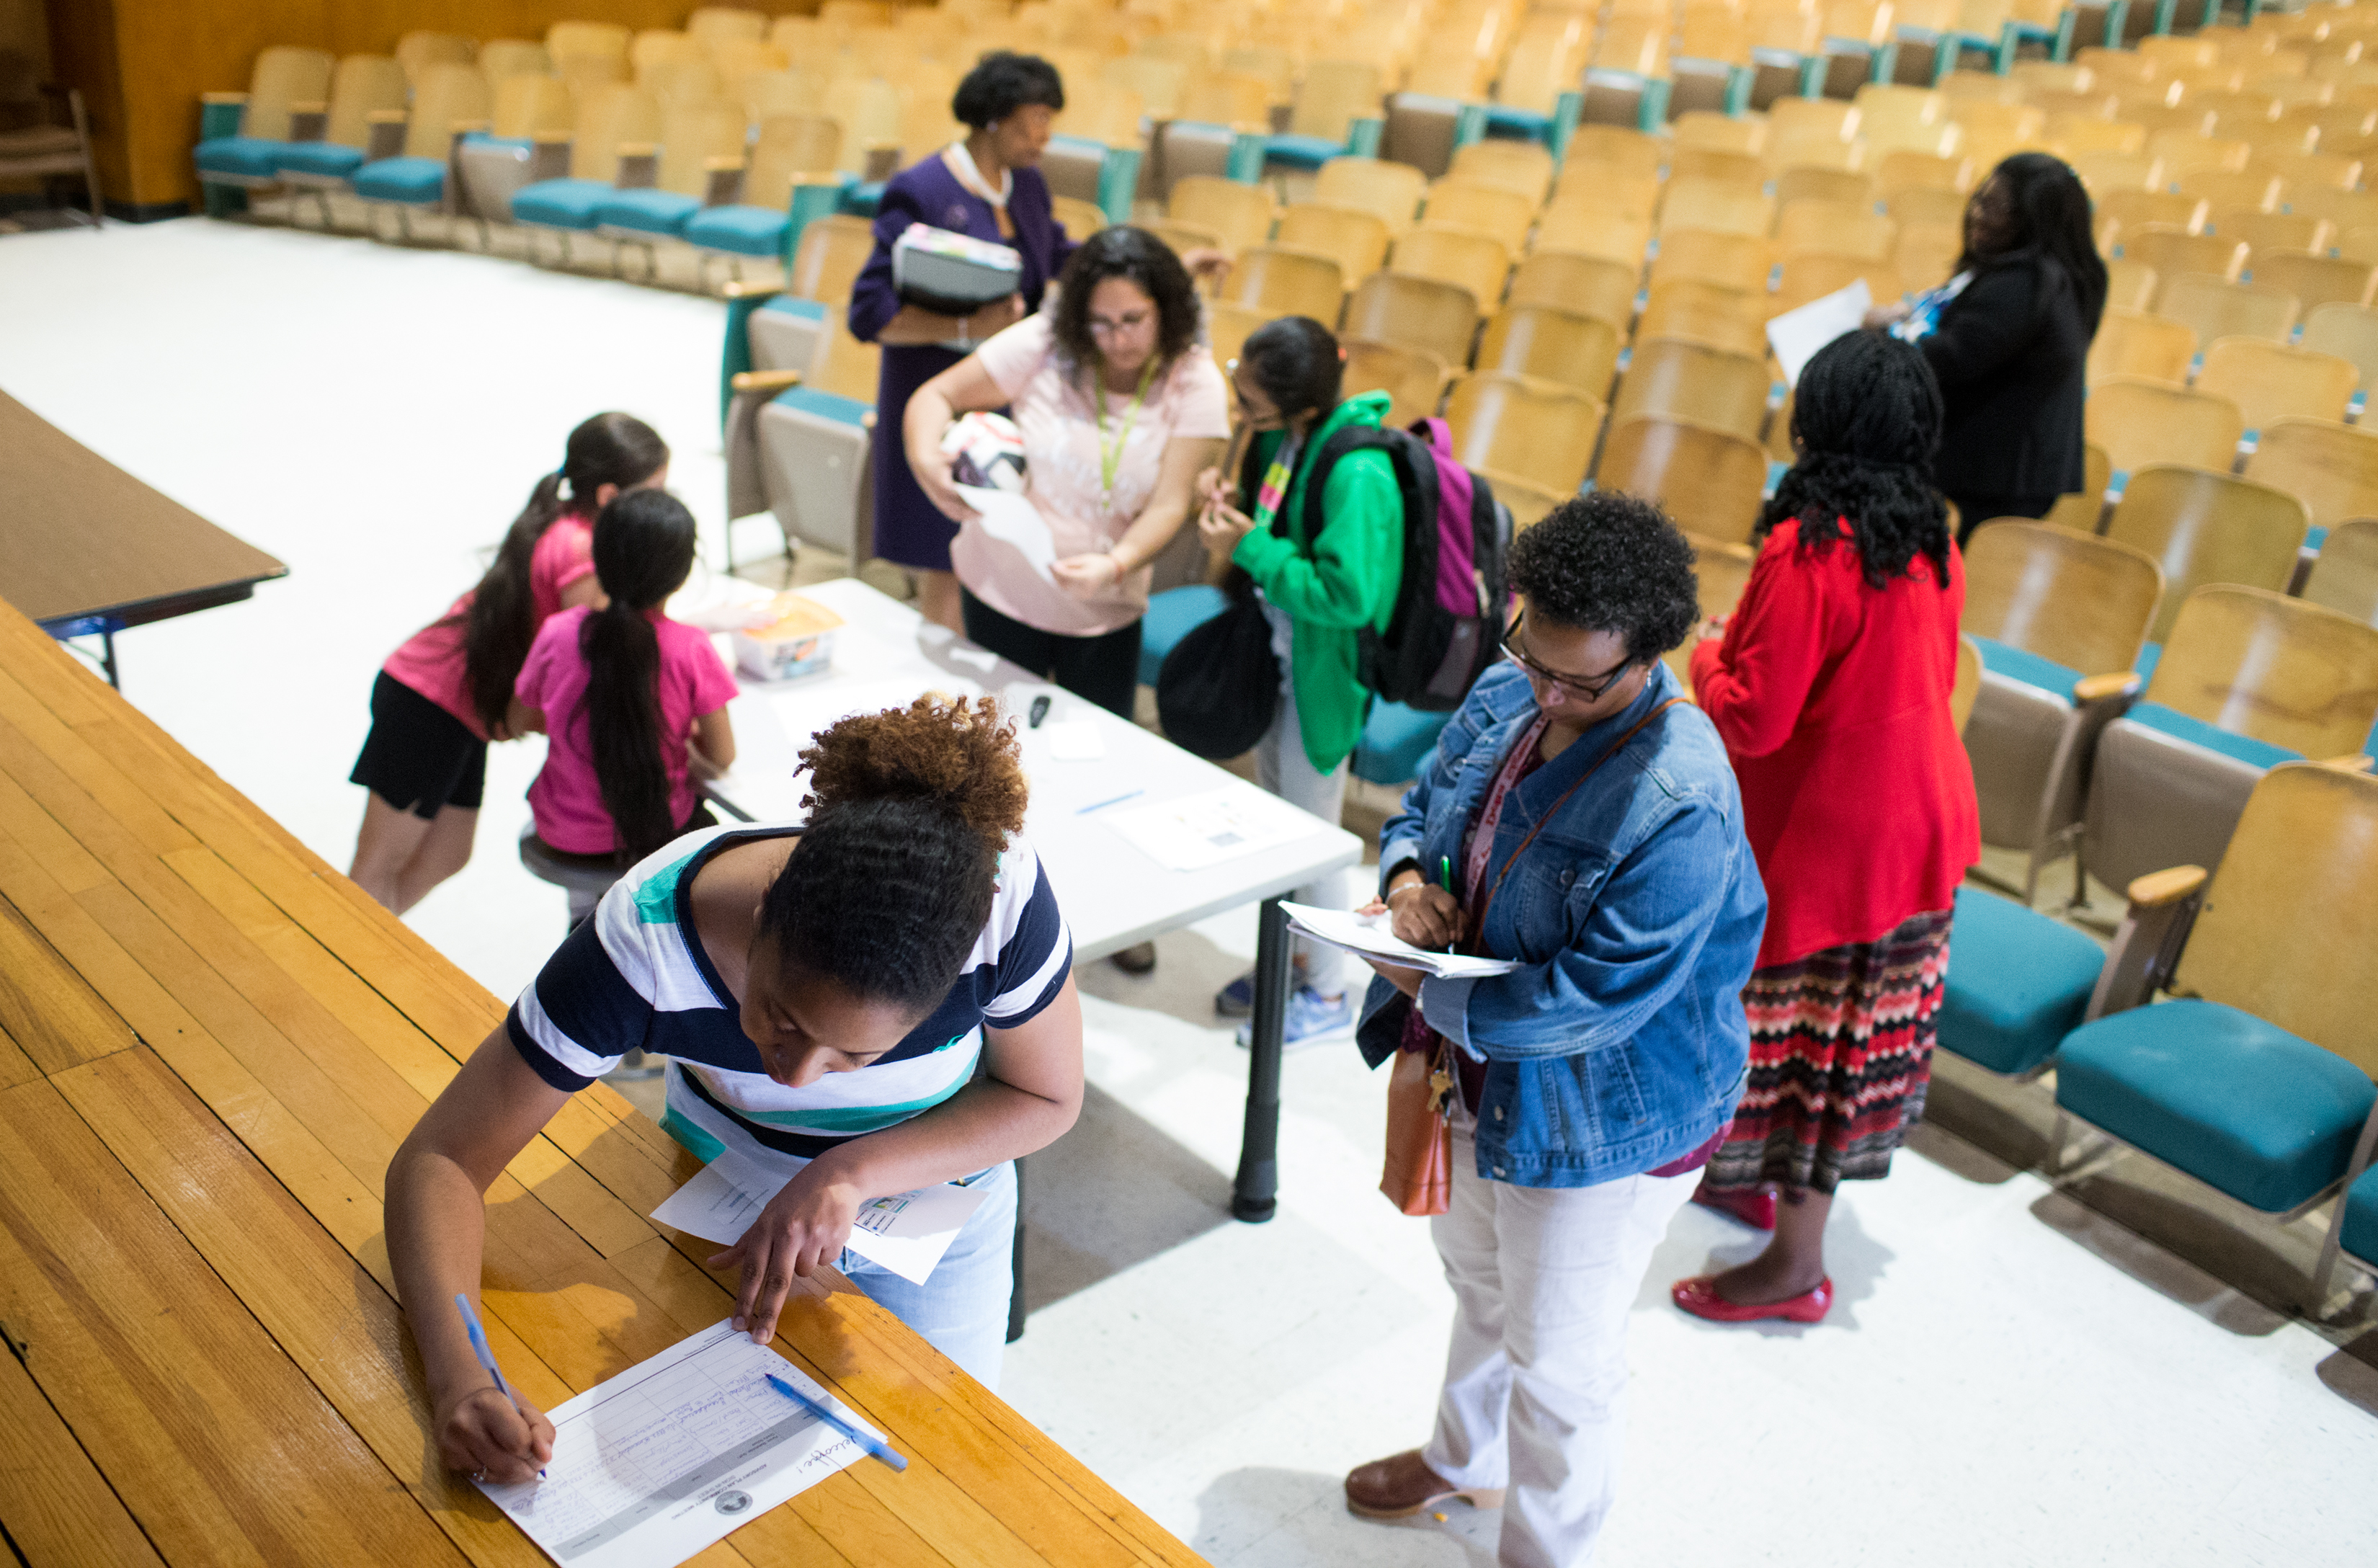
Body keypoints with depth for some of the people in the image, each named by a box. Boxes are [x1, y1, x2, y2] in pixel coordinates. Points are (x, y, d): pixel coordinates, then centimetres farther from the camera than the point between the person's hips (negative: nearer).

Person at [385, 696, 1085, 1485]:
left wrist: (855, 1172, -31)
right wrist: (457, 1376, -45)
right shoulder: (648, 938, -37)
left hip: (936, 1182, 0)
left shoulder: (1001, 897, -37)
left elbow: (1047, 1098, -18)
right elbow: (438, 1159, -28)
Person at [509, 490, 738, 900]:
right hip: (657, 831, -2)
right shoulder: (691, 650, -22)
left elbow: (517, 723, 2)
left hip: (564, 832, 2)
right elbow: (722, 759, -13)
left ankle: (585, 909, 43)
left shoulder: (558, 633, -15)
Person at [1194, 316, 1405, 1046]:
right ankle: (1288, 960, 42)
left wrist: (1249, 547, -26)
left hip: (1325, 675, -8)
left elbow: (1346, 595, -30)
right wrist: (1230, 499, -8)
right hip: (1276, 658, 8)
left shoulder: (1357, 475, -29)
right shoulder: (1285, 439, -5)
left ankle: (1328, 994, 27)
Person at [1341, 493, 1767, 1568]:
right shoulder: (1504, 697, -9)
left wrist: (1432, 996, -24)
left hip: (1600, 1117, -8)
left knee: (1557, 1358, 12)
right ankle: (1466, 1457, 59)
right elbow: (1422, 806, 7)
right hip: (1480, 1068, 8)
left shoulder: (1680, 809, -33)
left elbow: (1598, 998, -32)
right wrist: (1407, 876, -16)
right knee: (1476, 1277, 31)